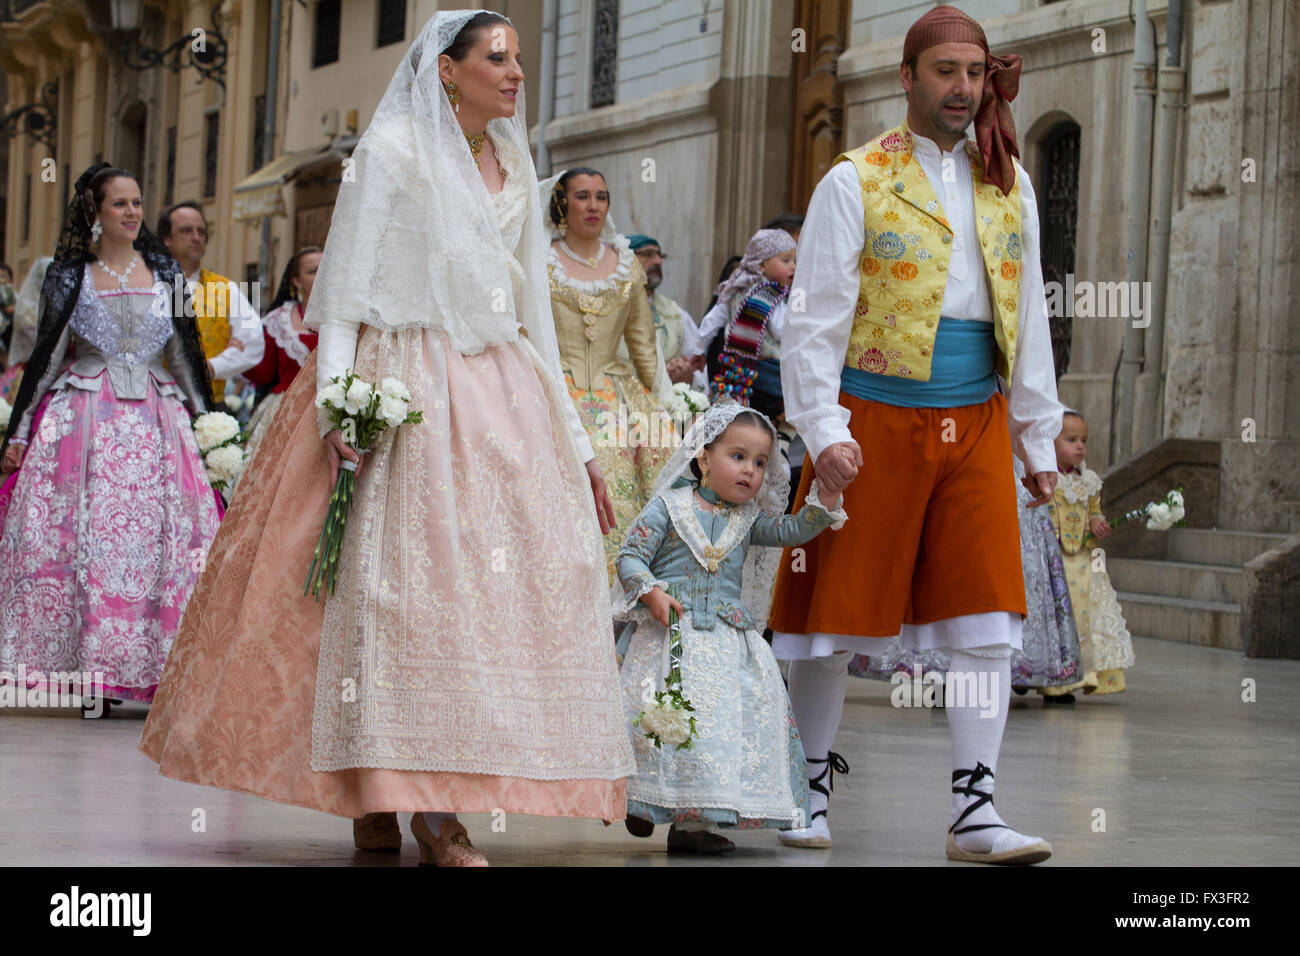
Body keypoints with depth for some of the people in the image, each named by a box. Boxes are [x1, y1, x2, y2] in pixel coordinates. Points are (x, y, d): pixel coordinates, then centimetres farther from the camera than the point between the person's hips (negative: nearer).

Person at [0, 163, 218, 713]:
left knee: (150, 538, -6)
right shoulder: (70, 275, 6)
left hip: (153, 421, 2)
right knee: (82, 537, -9)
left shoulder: (163, 271, 12)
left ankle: (132, 664, -3)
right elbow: (48, 353, 8)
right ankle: (85, 664, -5)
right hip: (82, 417, -2)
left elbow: (183, 350, 15)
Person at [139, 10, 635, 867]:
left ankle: (439, 806, -2)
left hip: (503, 394, 6)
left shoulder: (514, 167, 17)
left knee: (512, 568, -4)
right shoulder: (393, 147, 0)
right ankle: (375, 795, -2)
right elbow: (346, 285, -6)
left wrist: (574, 441, 16)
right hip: (407, 392, -6)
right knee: (397, 575, -10)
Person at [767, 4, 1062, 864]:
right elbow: (816, 317, -5)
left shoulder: (1009, 186, 12)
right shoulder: (855, 182, -2)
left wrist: (1039, 438, 13)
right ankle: (813, 792, 19)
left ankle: (975, 815, -2)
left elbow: (1029, 318, 16)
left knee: (988, 619, -4)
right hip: (875, 425, -4)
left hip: (975, 428, 4)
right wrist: (823, 429, -15)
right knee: (836, 613, 3)